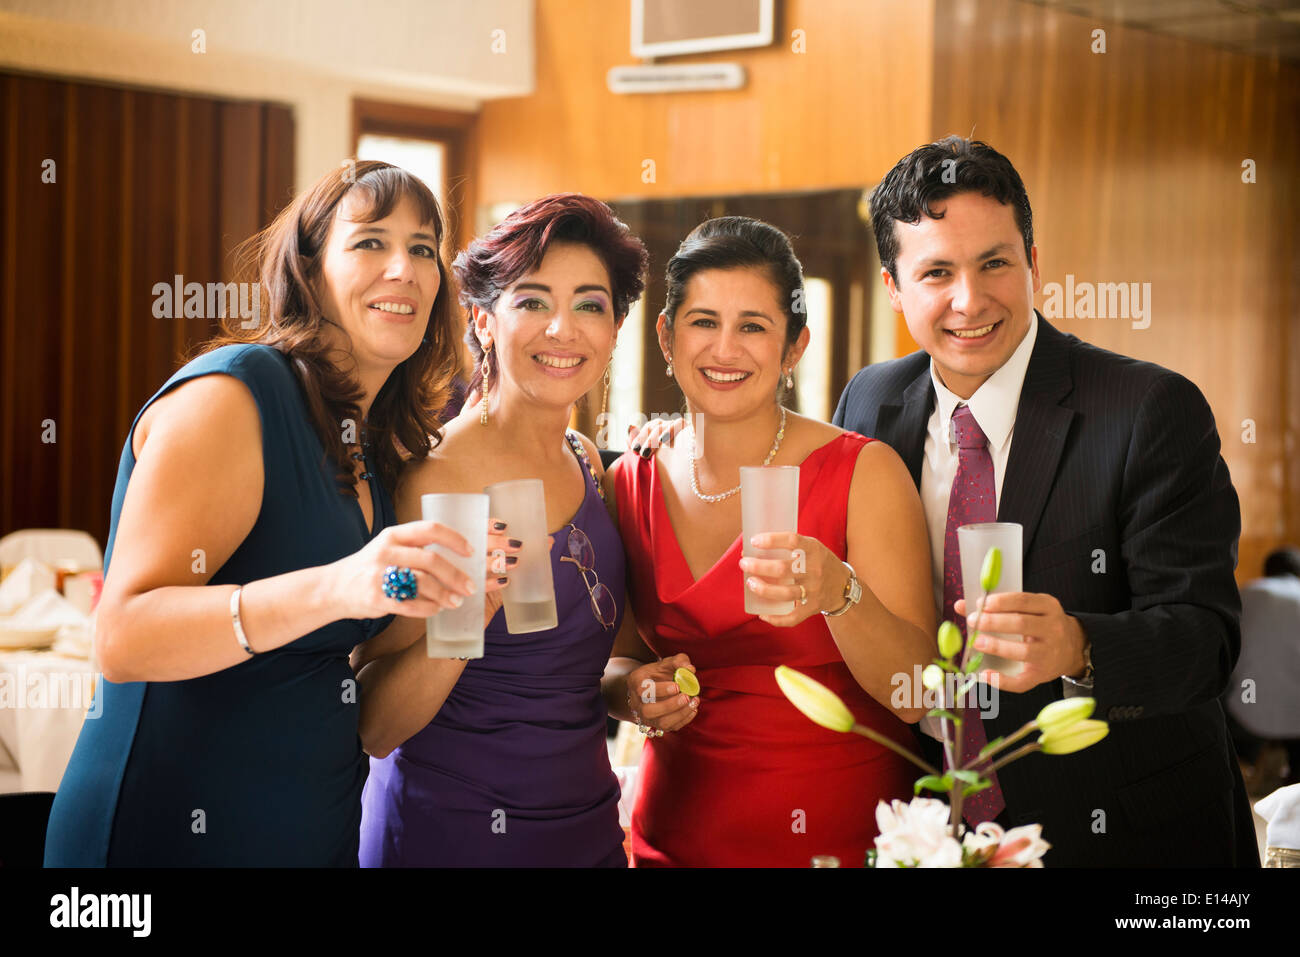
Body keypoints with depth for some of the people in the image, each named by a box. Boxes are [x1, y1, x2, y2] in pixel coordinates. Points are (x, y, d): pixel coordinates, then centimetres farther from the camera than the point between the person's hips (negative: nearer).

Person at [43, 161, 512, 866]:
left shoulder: (377, 443, 10)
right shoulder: (230, 395, -15)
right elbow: (123, 636, -24)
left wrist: (449, 588, 2)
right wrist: (332, 588, -36)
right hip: (169, 833, -8)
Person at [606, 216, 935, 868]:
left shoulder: (864, 472, -12)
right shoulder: (629, 484, -1)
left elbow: (914, 695, -17)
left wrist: (838, 593, -34)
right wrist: (633, 687, -12)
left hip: (840, 837, -3)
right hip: (676, 833, 3)